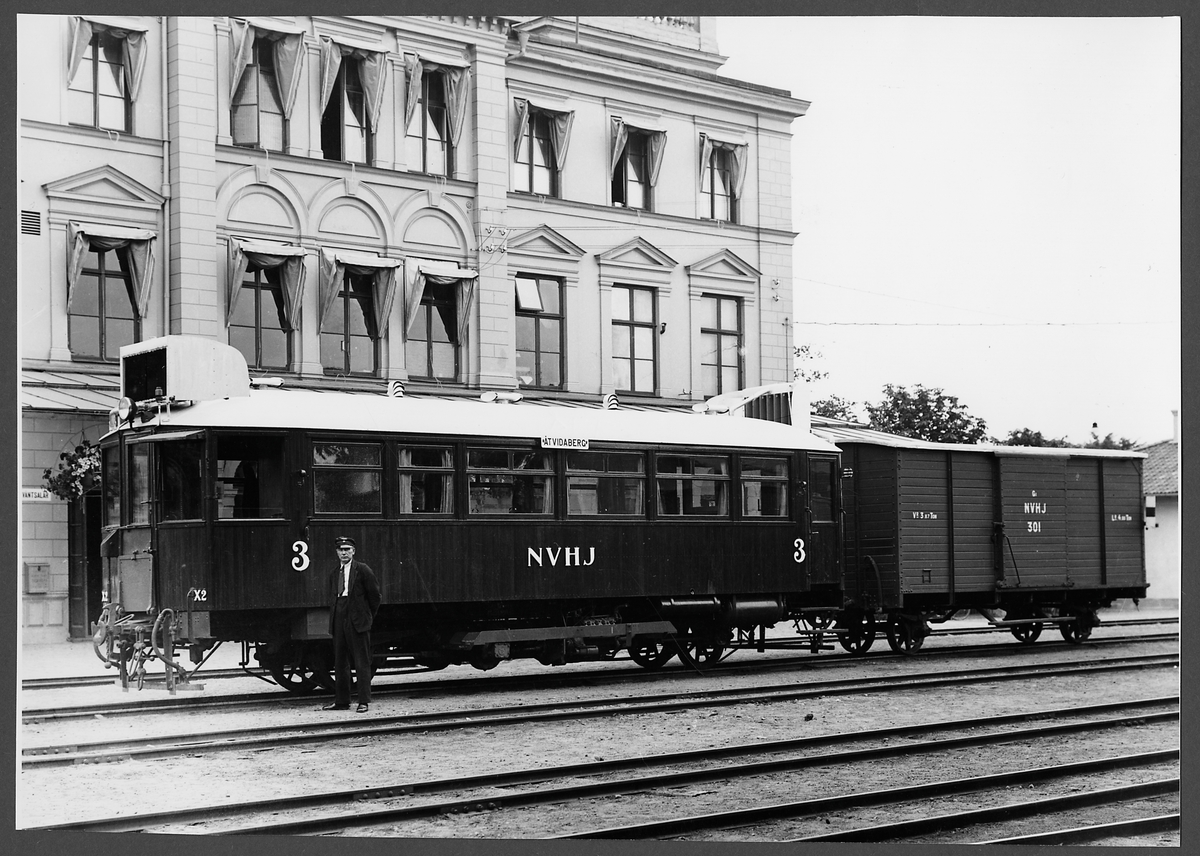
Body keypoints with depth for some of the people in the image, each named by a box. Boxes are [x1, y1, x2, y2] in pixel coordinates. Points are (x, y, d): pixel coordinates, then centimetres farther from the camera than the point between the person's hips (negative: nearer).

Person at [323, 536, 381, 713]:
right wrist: (334, 617, 8)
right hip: (339, 622, 6)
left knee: (362, 662, -4)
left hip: (357, 622, -6)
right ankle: (341, 701, 16)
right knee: (340, 662, 9)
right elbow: (333, 597, 18)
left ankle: (363, 702, -3)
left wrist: (368, 617, 4)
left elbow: (374, 594, 0)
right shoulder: (334, 575, 15)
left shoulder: (363, 570, -2)